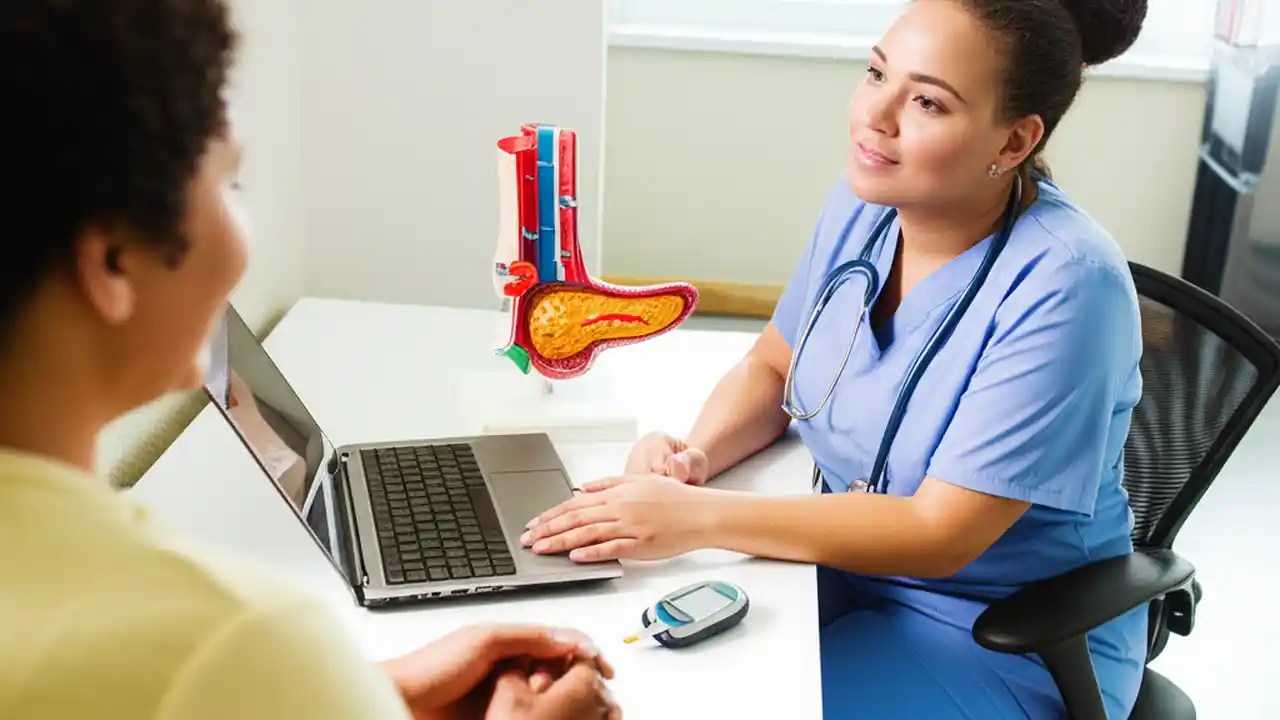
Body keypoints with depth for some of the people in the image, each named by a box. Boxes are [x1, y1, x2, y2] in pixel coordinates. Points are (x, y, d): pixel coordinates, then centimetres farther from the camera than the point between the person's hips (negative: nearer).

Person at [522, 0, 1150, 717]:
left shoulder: (1063, 282, -26)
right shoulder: (864, 202, -6)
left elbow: (939, 533, -26)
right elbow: (770, 369, 8)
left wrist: (699, 515, -31)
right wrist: (698, 455, -14)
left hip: (1015, 641, -6)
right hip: (851, 560, 6)